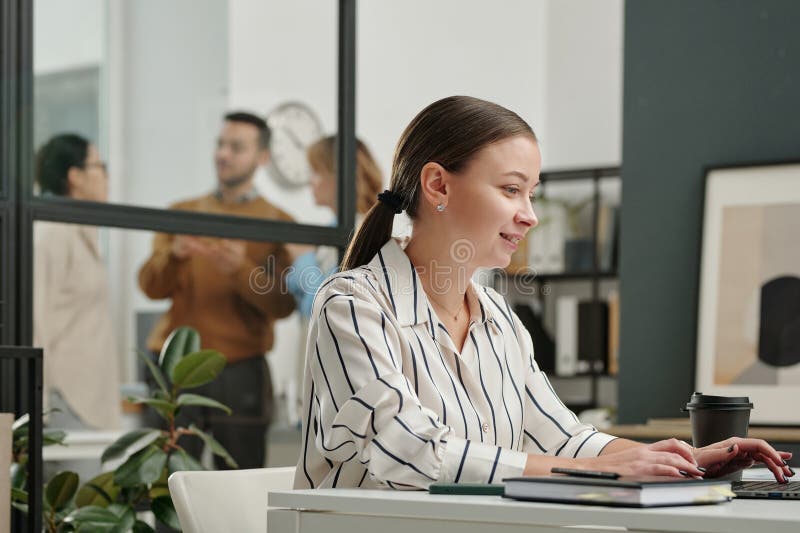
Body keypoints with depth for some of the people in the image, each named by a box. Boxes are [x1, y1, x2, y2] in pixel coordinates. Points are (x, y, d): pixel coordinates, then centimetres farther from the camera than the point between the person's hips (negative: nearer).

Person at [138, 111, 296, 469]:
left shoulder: (277, 224, 6)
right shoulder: (183, 212, 13)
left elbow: (282, 305, -4)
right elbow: (151, 286, 3)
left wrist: (241, 269, -20)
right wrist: (174, 255, -17)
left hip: (241, 372, -1)